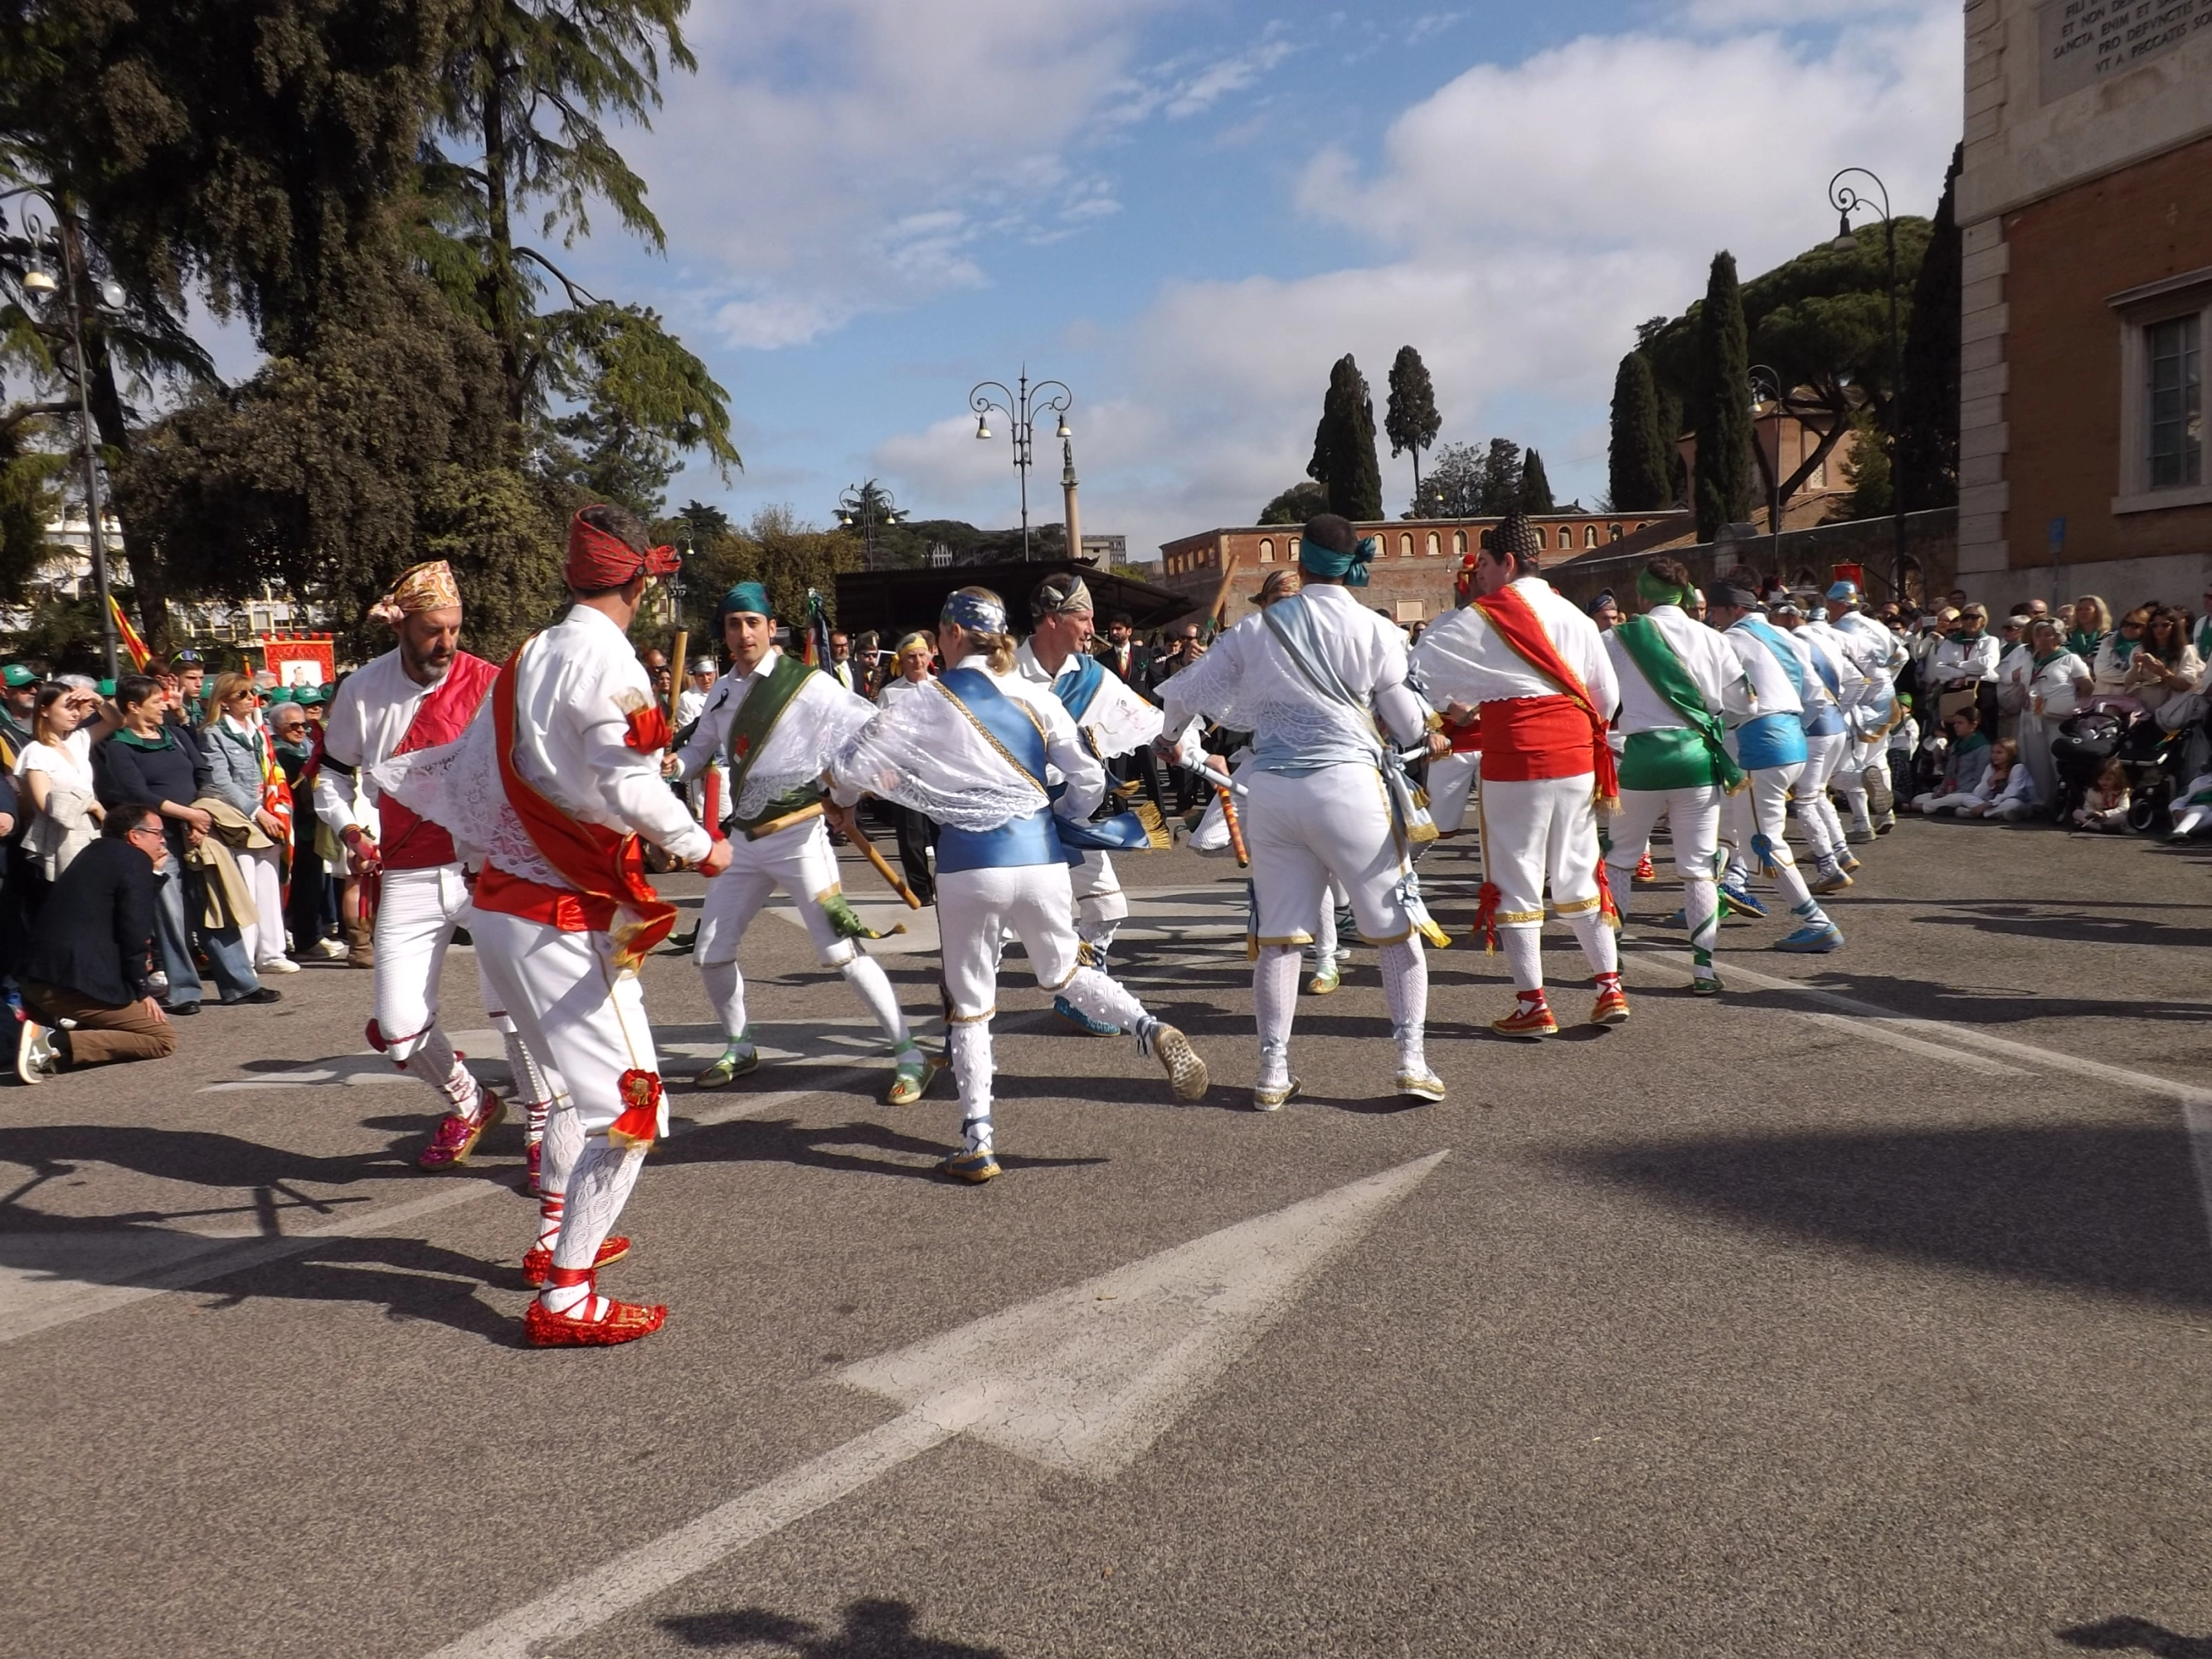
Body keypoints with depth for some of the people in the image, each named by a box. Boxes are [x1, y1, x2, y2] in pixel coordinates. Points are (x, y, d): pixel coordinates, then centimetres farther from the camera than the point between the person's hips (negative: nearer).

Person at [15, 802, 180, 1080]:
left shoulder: (95, 853, 22)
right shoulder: (135, 860, -4)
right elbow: (135, 935, -11)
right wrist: (143, 991, -2)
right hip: (80, 982, -9)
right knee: (164, 1038, -3)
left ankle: (48, 1026, 6)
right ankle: (56, 1046, -15)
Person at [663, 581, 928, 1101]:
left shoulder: (807, 684, -10)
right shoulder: (722, 692, 10)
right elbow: (703, 748, 20)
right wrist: (676, 763, -1)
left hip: (797, 837, -7)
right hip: (743, 839, 7)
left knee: (841, 952, -11)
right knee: (710, 954, 11)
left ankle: (910, 1056, -1)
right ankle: (740, 1047, 34)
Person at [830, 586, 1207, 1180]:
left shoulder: (928, 706, -2)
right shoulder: (1037, 700, 6)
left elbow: (849, 768, -1)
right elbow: (1090, 781, 5)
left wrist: (842, 797, 22)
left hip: (969, 868, -3)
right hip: (1042, 859, 3)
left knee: (968, 1003, 12)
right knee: (1064, 972, 24)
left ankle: (977, 1145, 10)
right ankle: (1152, 1031, 0)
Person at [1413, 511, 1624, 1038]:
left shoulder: (1478, 621, -5)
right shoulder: (1575, 617, 11)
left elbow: (1417, 673, -5)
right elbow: (1607, 696, 13)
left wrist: (1449, 707, 12)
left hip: (1515, 762, -5)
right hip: (1578, 760, 5)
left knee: (1515, 882, 4)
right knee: (1579, 874, 15)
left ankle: (1533, 1005, 6)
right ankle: (1611, 990, 16)